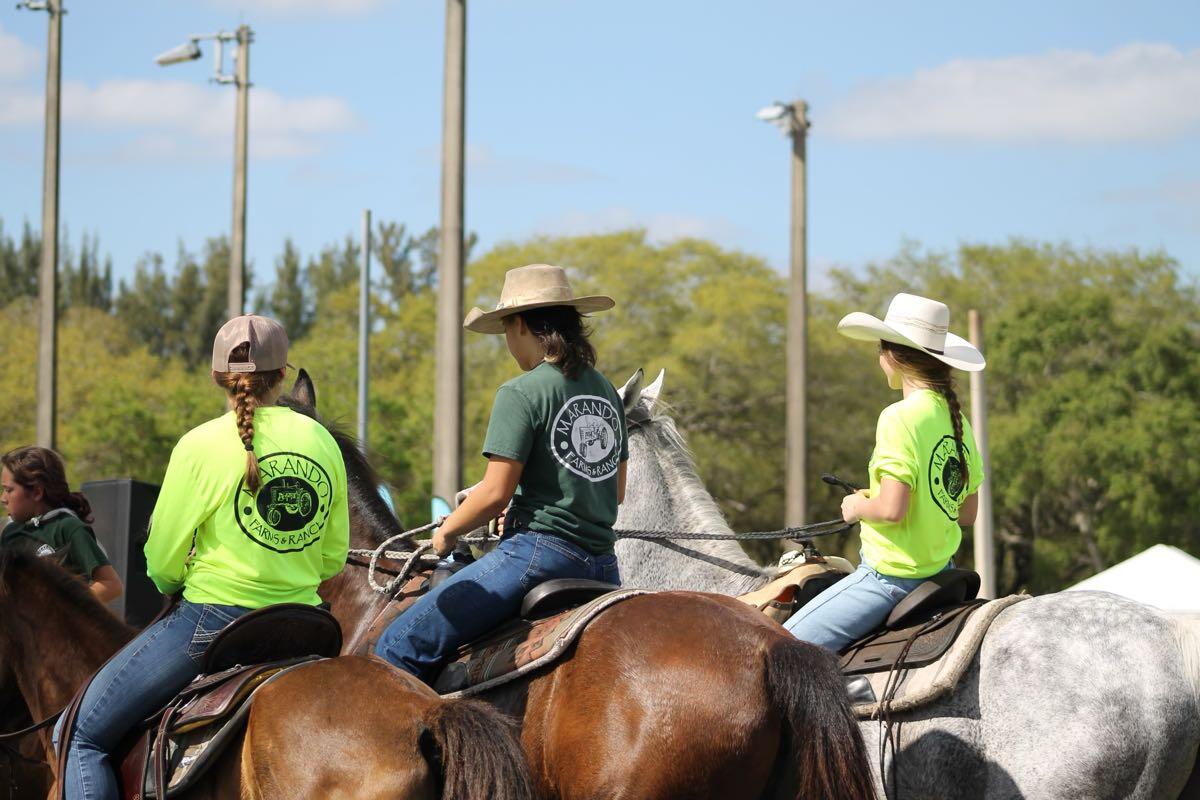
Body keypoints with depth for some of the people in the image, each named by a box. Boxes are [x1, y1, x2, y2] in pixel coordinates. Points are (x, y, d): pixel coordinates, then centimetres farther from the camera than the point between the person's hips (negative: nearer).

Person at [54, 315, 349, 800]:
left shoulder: (202, 446, -11)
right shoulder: (322, 441, 2)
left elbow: (162, 565, -6)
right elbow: (334, 559, 10)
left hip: (213, 620, -5)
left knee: (81, 736, 6)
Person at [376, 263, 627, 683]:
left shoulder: (521, 393, -9)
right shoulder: (606, 390, 14)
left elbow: (496, 493, -13)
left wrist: (447, 530, 5)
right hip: (603, 564, 8)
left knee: (398, 648, -6)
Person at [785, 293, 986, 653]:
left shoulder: (900, 417, -18)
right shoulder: (957, 419, 7)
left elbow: (892, 509, -26)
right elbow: (967, 512, 13)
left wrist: (858, 507, -4)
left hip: (891, 577, -9)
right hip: (939, 568, 9)